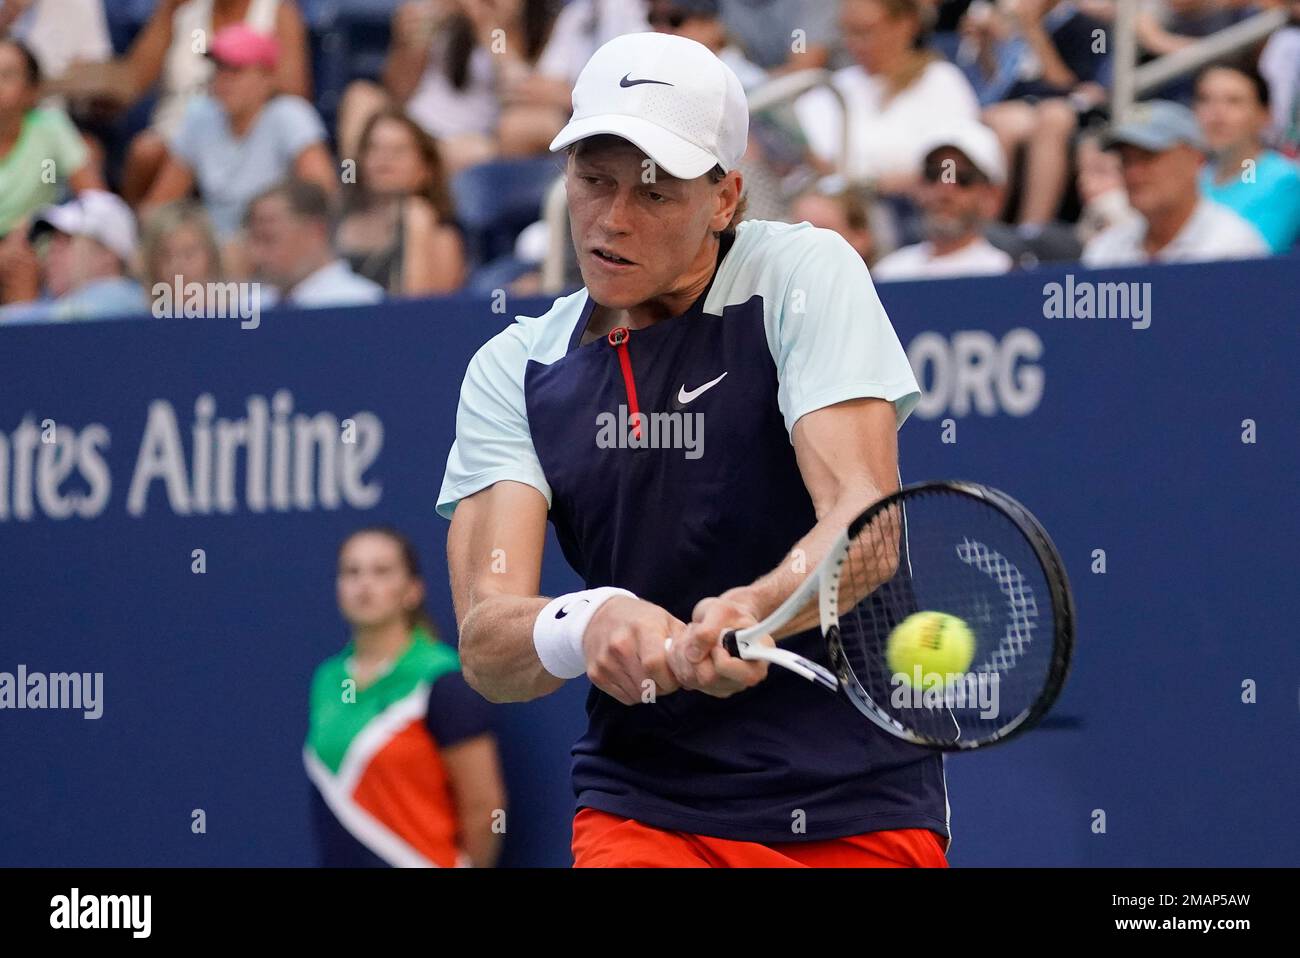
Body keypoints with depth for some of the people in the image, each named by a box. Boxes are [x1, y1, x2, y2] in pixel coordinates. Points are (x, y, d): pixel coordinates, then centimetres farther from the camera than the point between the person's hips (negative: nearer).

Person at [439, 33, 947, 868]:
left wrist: (753, 608, -40)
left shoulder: (802, 271, -6)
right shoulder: (516, 369, 2)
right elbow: (485, 644, -10)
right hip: (643, 817, 2)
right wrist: (581, 627, -33)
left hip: (859, 811, -2)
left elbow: (866, 523, -19)